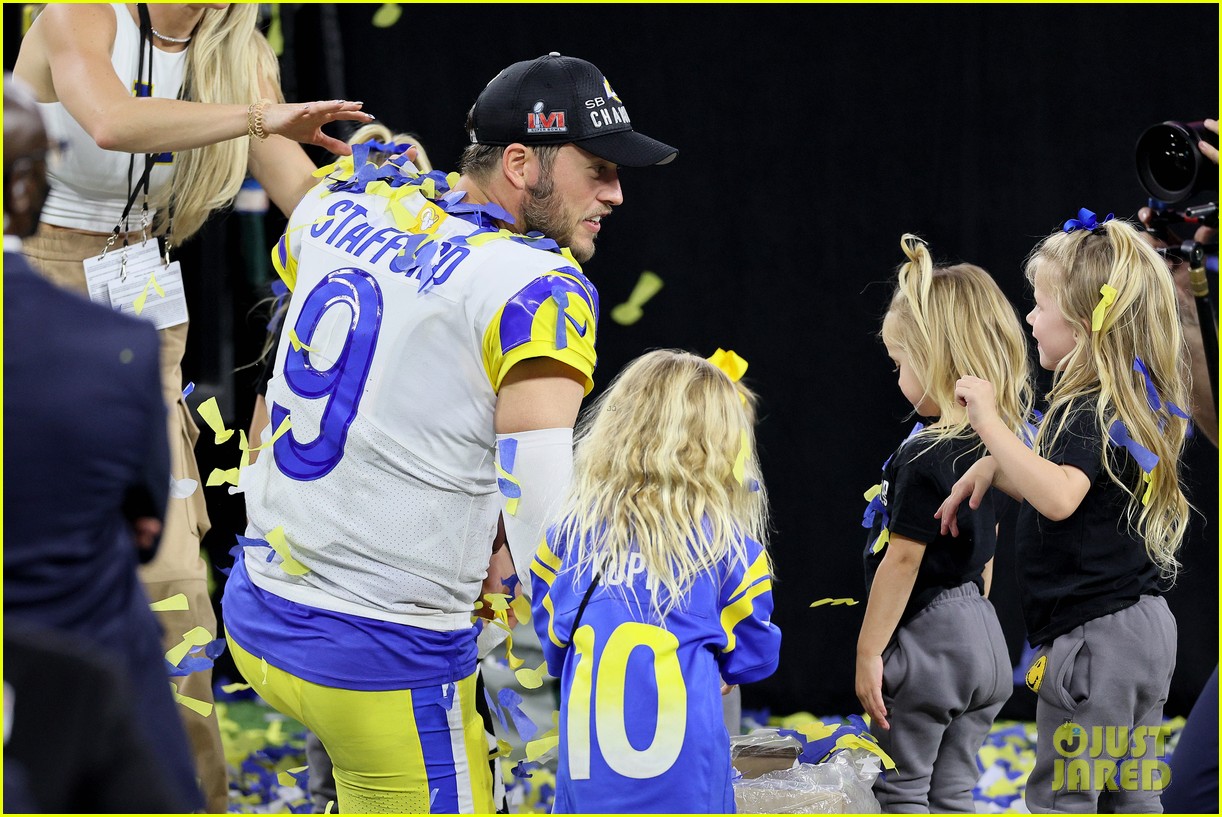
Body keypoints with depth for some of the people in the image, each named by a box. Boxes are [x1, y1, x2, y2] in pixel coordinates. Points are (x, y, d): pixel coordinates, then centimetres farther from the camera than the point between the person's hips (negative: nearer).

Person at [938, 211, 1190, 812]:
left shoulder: (1090, 413, -17)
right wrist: (994, 468, 11)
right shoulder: (1134, 403, 13)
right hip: (1144, 628, 10)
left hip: (1092, 637, -10)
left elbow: (1058, 498, -35)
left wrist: (990, 423, -32)